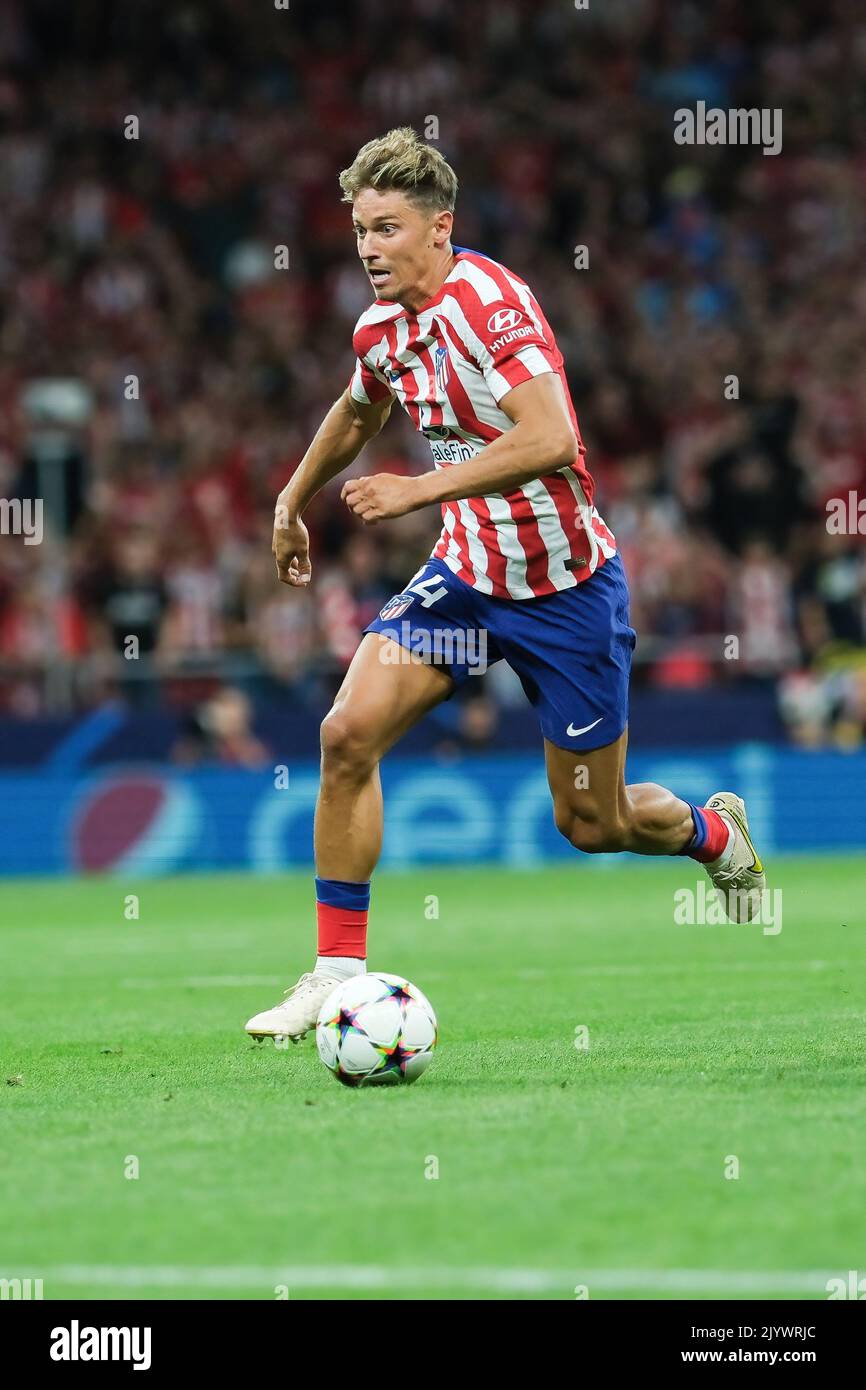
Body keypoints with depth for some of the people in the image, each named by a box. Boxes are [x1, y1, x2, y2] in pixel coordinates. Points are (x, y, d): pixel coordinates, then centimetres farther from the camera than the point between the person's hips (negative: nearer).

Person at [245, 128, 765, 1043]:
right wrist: (291, 504, 34)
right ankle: (337, 969, -7)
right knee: (349, 733, -15)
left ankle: (713, 832, 40)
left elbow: (550, 440, -35)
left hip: (566, 587, -6)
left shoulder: (488, 301, -23)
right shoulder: (381, 328, 1)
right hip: (465, 571, 6)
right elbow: (355, 415, 25)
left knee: (592, 824, 5)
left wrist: (420, 491, -34)